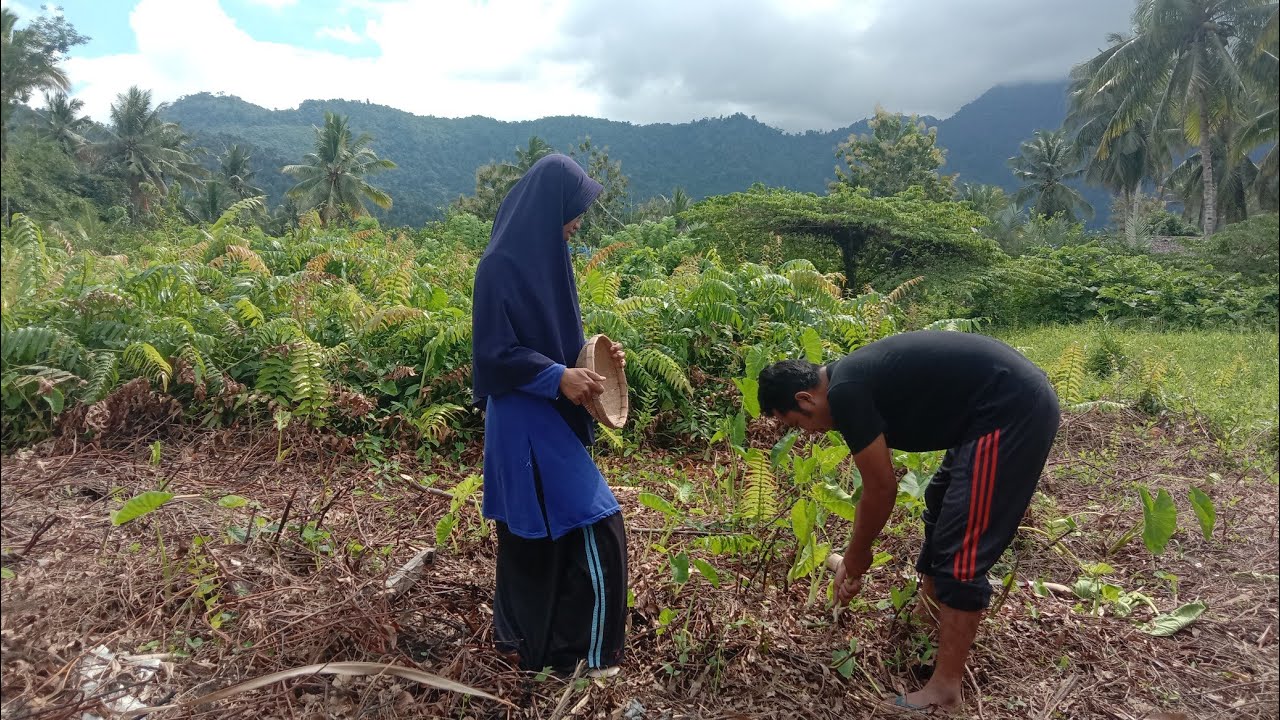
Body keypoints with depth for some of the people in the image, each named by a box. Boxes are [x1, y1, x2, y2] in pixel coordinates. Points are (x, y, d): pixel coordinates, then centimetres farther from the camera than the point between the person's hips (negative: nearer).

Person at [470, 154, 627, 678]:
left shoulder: (544, 257, 10)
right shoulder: (501, 266, -18)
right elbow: (495, 352, -19)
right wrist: (558, 377, -23)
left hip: (551, 416, 9)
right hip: (527, 421, -9)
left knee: (540, 533, 18)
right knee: (594, 526, -6)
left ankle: (524, 632, 34)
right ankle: (585, 649, 9)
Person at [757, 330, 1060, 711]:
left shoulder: (845, 393, -17)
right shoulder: (852, 377, 13)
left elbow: (882, 490, -10)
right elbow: (877, 484, 22)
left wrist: (856, 556, 8)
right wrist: (854, 558, 30)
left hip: (1010, 409, -11)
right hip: (1014, 400, 11)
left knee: (963, 550, -7)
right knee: (941, 508, 25)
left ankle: (944, 692, 3)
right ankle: (929, 617, 43)